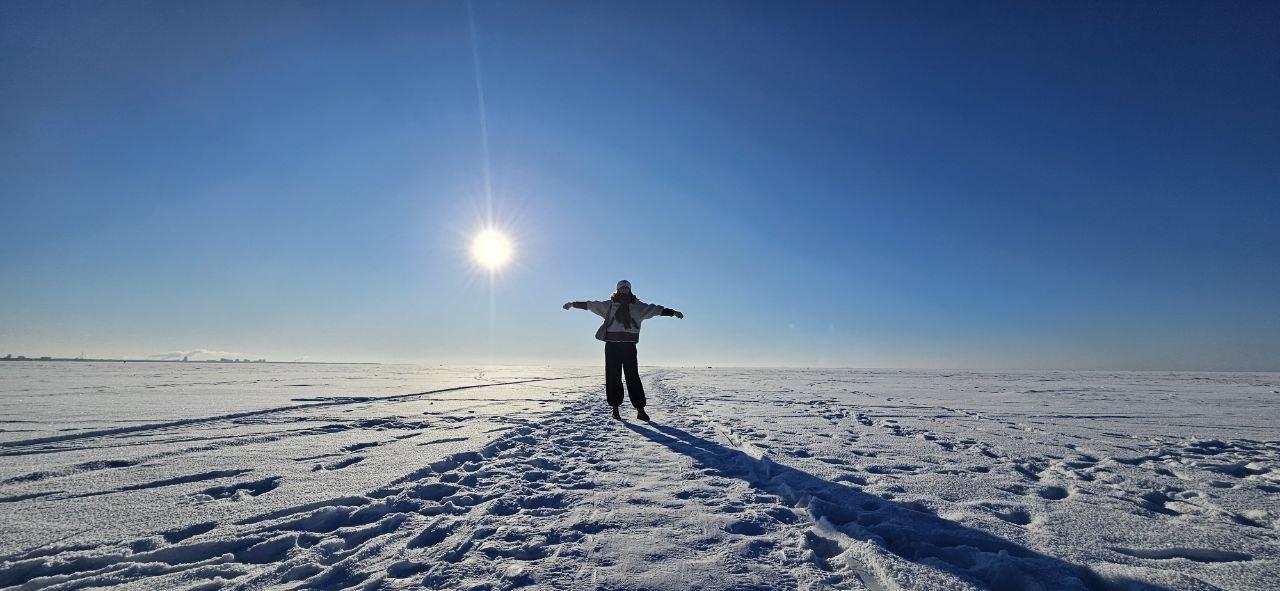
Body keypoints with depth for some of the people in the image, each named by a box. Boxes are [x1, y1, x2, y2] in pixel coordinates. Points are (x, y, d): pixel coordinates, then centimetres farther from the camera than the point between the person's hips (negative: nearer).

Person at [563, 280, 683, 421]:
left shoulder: (637, 306, 11)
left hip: (629, 345, 0)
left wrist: (673, 312, 4)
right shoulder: (609, 305, 10)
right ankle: (615, 408, 11)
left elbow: (655, 309, 9)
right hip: (612, 345, 0)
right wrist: (573, 304, 14)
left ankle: (640, 409, -1)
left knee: (633, 377, -3)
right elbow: (589, 305, 13)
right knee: (613, 377, 2)